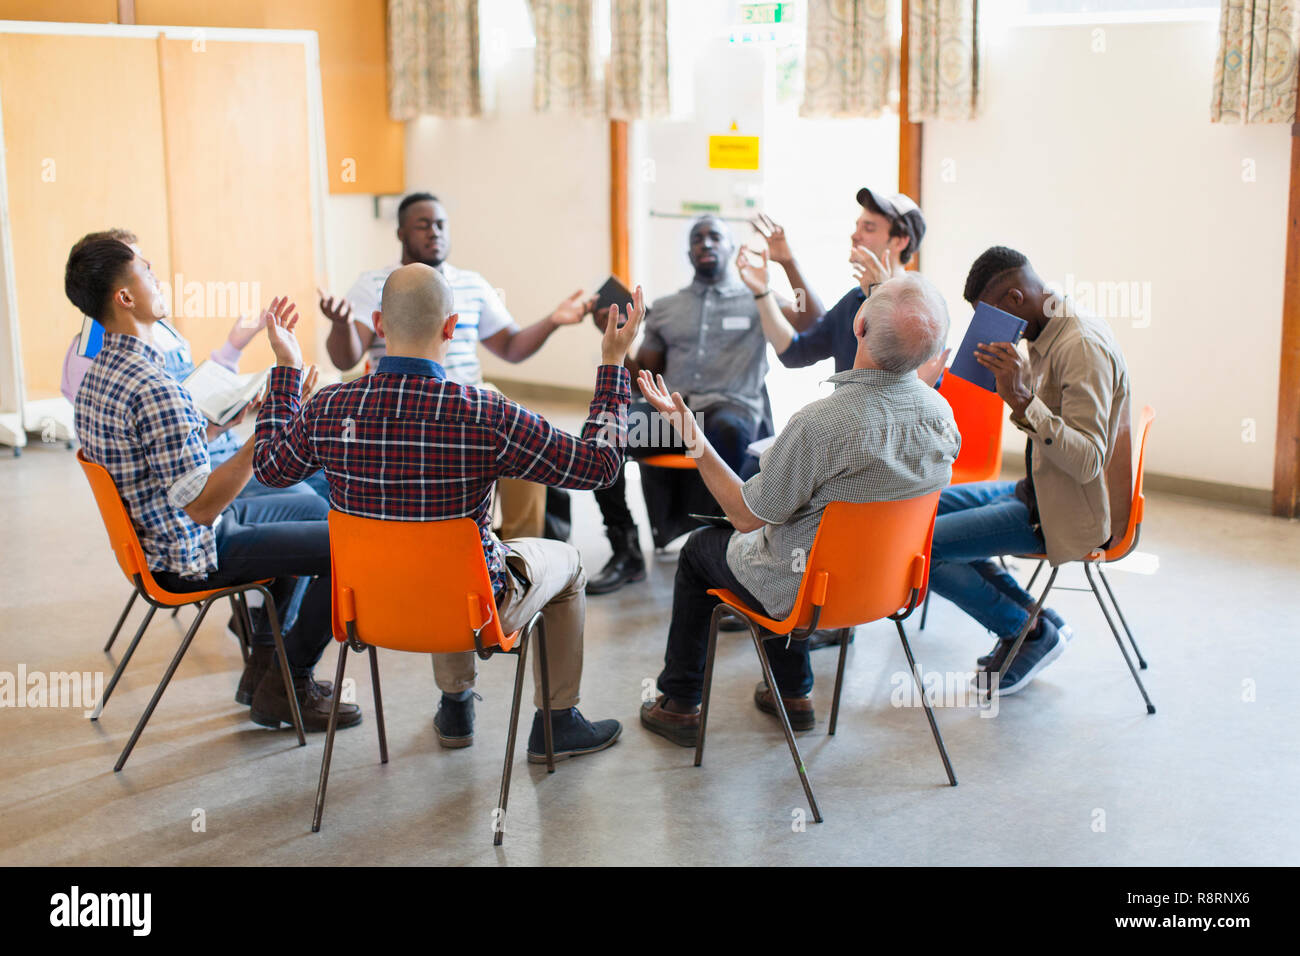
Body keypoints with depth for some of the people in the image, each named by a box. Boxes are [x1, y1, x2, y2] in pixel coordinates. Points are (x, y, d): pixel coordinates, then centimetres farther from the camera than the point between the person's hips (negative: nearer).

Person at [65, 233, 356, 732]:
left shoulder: (100, 371, 4)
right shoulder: (152, 389, -29)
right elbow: (201, 504, -30)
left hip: (154, 533, 10)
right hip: (192, 555, -10)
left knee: (313, 509, 26)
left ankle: (265, 659, 26)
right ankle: (285, 686, 2)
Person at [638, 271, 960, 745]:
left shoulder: (820, 423, -36)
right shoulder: (940, 412, -15)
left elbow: (746, 515, -23)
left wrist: (690, 432, -18)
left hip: (806, 591, -6)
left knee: (700, 546, 23)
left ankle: (679, 704, 33)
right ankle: (794, 693, 38)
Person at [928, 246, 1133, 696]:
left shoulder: (1083, 346, -23)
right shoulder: (1048, 335, 8)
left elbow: (1087, 462, -31)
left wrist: (1021, 400, -38)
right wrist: (1015, 381, 10)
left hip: (1070, 512, -10)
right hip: (1040, 490, 10)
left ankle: (1032, 632, 3)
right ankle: (1032, 617, 13)